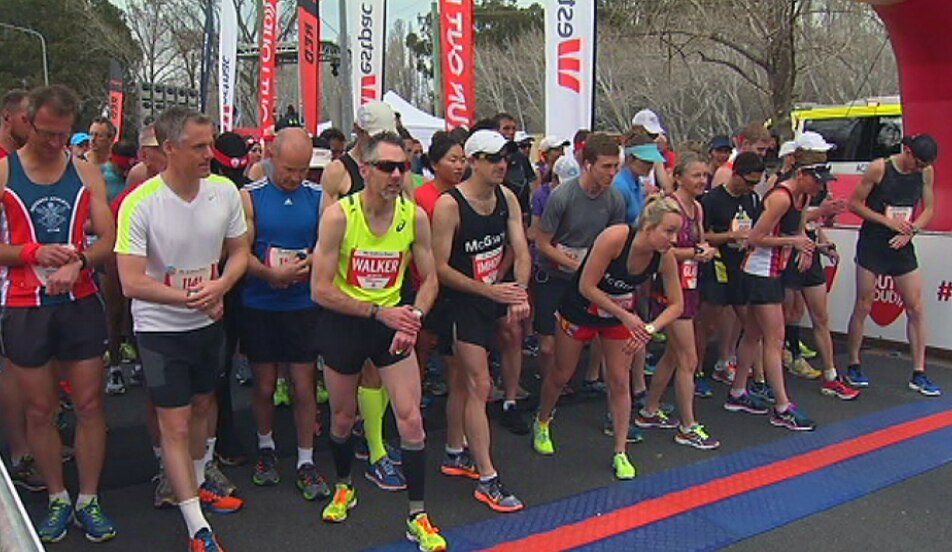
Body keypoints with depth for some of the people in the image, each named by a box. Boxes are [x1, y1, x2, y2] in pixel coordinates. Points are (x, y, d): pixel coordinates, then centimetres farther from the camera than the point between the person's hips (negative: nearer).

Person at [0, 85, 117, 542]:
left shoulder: (86, 173, 3)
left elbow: (108, 239, 0)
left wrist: (77, 261, -18)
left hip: (80, 303, 1)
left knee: (89, 404, 5)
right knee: (39, 409, 9)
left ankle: (88, 501, 18)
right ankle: (57, 500, 25)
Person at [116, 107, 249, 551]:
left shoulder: (225, 191, -9)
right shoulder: (139, 203, -22)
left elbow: (239, 251, 0)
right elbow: (131, 283, -23)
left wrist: (219, 286, -19)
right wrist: (191, 298, -28)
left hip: (209, 323, 5)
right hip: (161, 329, -5)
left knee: (201, 406, 22)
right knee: (175, 425, 0)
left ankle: (197, 483, 45)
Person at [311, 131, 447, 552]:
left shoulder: (415, 216, -9)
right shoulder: (338, 215, -18)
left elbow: (429, 279, 2)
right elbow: (321, 290, -18)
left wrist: (412, 320, -15)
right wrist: (378, 312, -23)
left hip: (392, 321, 2)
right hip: (342, 324, -1)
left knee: (410, 417, -5)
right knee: (343, 416, 16)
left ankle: (418, 517, 10)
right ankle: (344, 488, 44)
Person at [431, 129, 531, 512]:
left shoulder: (507, 198, 2)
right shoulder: (449, 205, -18)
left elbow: (521, 250, 1)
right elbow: (440, 267, -17)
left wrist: (519, 292, -17)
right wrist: (490, 291, -23)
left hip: (496, 295, 6)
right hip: (464, 302, -6)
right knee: (480, 386, -7)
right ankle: (487, 481, -1)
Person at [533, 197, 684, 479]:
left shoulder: (665, 257, -20)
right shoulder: (615, 238, -35)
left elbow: (676, 304, -10)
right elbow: (586, 287, -29)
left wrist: (650, 328, -27)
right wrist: (626, 317, -29)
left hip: (621, 315, 3)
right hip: (580, 310, -3)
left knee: (620, 382, 3)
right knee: (561, 375, 14)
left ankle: (620, 453, 16)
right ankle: (541, 424, 41)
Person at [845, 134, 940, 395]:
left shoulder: (926, 172, 1)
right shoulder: (879, 168, -12)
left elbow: (928, 210, 8)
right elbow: (855, 203, -8)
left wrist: (911, 231, -10)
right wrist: (888, 221, -17)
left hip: (902, 247, 4)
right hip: (872, 245, -4)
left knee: (916, 308, 1)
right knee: (863, 307, 2)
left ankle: (919, 374, 9)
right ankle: (853, 367, 15)